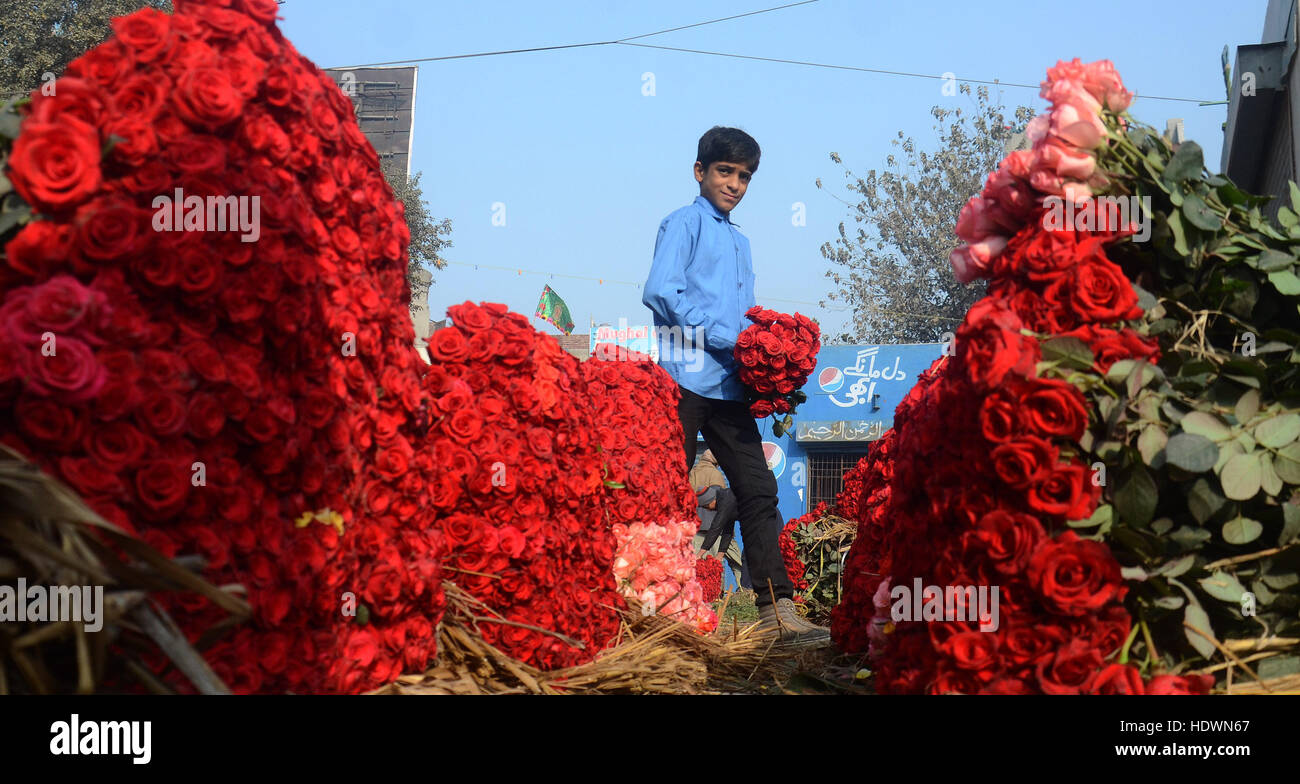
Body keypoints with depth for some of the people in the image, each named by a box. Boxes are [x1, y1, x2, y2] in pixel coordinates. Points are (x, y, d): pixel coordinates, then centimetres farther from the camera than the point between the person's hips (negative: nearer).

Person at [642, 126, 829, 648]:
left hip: (729, 385, 7)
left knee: (758, 491, 0)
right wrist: (728, 338, -14)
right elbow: (660, 292, -14)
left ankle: (777, 612, -1)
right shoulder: (684, 223, 1)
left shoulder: (740, 242, 25)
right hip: (685, 378, -7)